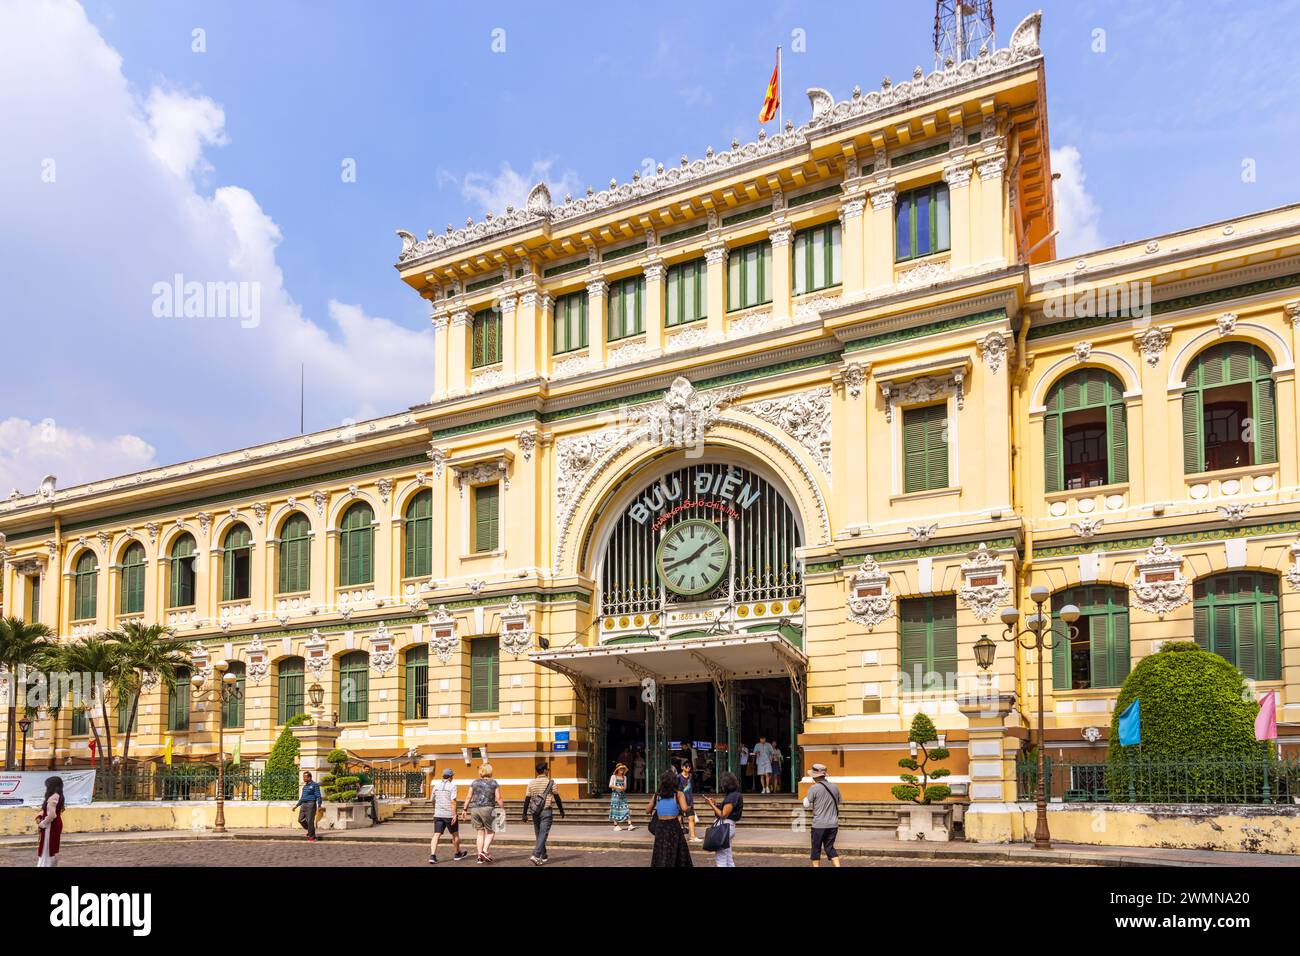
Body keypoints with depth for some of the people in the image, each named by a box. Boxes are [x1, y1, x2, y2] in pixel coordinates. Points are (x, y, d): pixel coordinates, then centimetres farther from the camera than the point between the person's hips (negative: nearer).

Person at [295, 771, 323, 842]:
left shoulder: (314, 785, -3)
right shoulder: (304, 786, 20)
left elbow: (318, 796, -8)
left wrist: (319, 806, -17)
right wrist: (297, 805, 21)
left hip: (311, 804, -7)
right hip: (303, 805, 7)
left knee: (310, 821, -8)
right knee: (300, 820, -1)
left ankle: (312, 837, -1)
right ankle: (310, 830, 21)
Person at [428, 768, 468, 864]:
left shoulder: (436, 785, 8)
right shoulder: (452, 786, -9)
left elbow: (433, 800, 18)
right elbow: (453, 801, -18)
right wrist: (454, 814, -18)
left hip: (438, 814, 4)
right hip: (449, 814, -4)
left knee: (436, 835, -2)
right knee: (455, 834, 15)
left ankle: (432, 855, -18)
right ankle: (457, 854, 30)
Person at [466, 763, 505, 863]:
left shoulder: (475, 783, 8)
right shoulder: (494, 783, 1)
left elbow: (469, 798, 6)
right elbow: (498, 798, -3)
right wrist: (503, 809, 4)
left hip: (474, 809, 3)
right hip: (487, 809, -3)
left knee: (480, 833, 10)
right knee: (490, 832, 10)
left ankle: (480, 856, 9)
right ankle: (485, 851, -9)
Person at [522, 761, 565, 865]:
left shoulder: (531, 783, 5)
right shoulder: (550, 782, -5)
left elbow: (527, 799, 5)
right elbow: (557, 797, -2)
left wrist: (525, 814, 9)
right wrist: (561, 810, 10)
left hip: (535, 812, 5)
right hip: (546, 811, -5)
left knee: (539, 834, 15)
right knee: (543, 834, -7)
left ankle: (543, 856, 23)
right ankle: (536, 855, -20)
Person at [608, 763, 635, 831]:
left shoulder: (624, 777, 13)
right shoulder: (613, 777, 1)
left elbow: (625, 786, 14)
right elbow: (610, 785, -4)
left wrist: (624, 788, -10)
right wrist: (618, 787, -17)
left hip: (623, 795, 3)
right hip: (615, 794, -3)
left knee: (626, 810, -7)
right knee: (615, 810, -4)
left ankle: (630, 825, -14)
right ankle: (616, 825, 3)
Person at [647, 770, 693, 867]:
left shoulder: (657, 794, 6)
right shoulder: (678, 794, -3)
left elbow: (648, 810, 11)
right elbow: (684, 808, -18)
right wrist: (689, 808, 4)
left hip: (660, 826, 3)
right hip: (673, 826, -3)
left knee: (660, 855, 10)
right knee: (679, 855, 7)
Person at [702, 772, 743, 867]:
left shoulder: (732, 797, -16)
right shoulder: (735, 795, 14)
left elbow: (723, 815, -17)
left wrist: (712, 804, -10)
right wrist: (714, 804, 13)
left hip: (725, 826, -11)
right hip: (730, 827, 11)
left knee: (720, 858, -6)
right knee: (728, 858, 16)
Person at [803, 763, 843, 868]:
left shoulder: (813, 789, -12)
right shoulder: (834, 787, 3)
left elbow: (808, 805, -8)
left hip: (819, 825, -5)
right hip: (833, 824, 5)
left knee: (816, 849, 9)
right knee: (830, 847, 13)